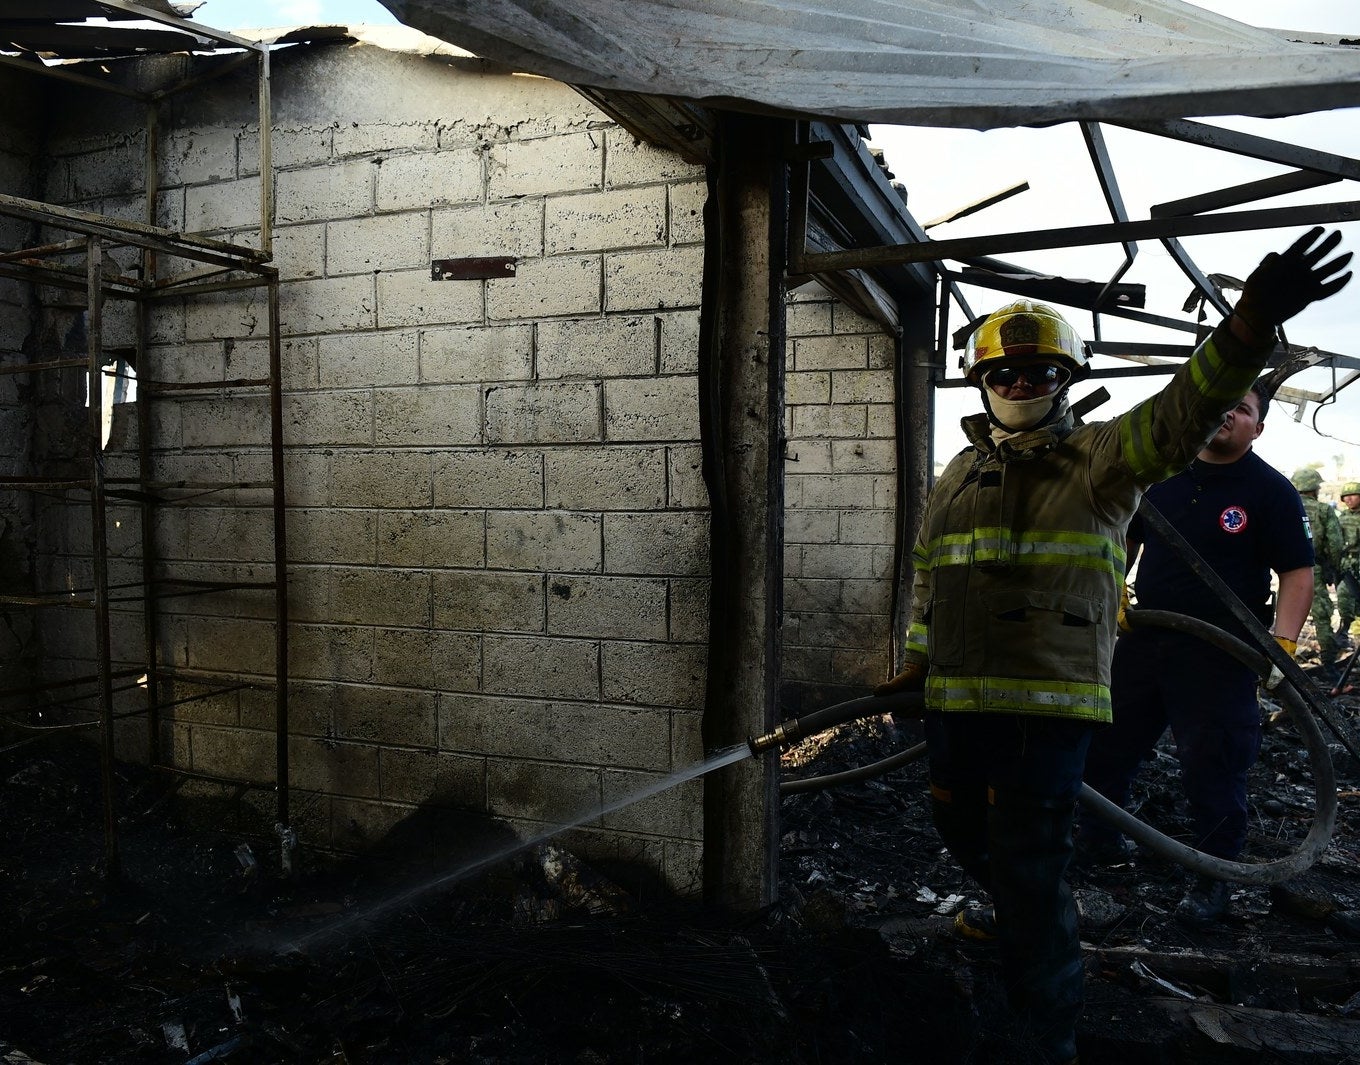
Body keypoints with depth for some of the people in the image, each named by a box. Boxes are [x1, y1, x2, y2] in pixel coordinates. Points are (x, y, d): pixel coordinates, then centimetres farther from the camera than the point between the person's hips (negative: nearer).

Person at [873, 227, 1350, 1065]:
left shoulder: (1102, 459, 0)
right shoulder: (958, 477, 15)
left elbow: (1179, 415, -19)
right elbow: (928, 580, 21)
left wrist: (1251, 324, -35)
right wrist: (916, 665, 18)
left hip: (1052, 701, -5)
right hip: (958, 698, 6)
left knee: (1031, 870, -3)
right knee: (966, 836, 20)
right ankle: (1022, 913, 51)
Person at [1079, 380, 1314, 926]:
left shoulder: (1270, 490, -6)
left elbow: (1298, 572, -8)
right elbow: (1127, 538, 19)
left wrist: (1283, 643, -20)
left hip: (1219, 653, -5)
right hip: (1144, 636, 5)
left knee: (1212, 766, 1)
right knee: (1103, 742, 13)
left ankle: (1214, 878, 19)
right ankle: (1097, 839, 33)